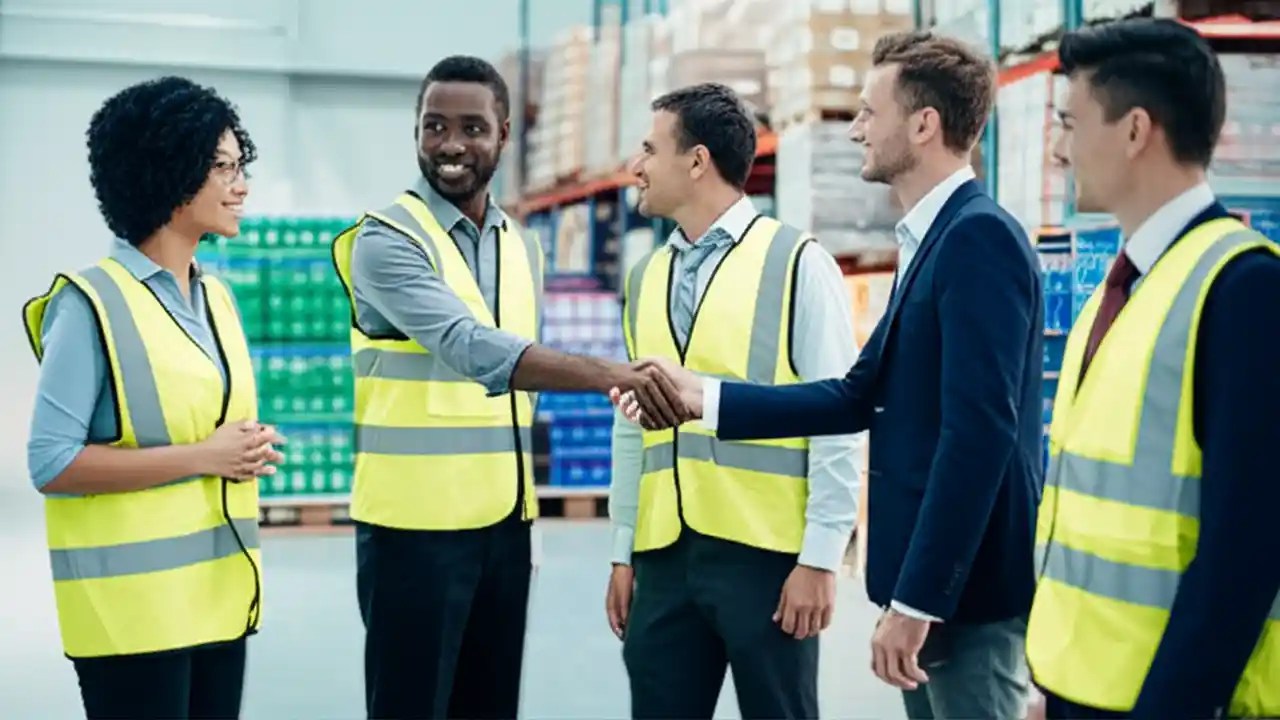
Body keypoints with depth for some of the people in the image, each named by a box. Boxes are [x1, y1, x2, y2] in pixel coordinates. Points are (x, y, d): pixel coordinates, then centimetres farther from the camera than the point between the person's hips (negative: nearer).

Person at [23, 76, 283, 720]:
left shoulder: (217, 298, 11)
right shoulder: (93, 304, -12)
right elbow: (52, 463, -17)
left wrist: (247, 452, 0)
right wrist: (200, 457, -18)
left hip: (217, 594, 7)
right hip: (133, 604, -7)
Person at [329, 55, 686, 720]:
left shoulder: (523, 248, 11)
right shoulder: (387, 240, -12)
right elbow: (469, 347, -28)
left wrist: (528, 518, 15)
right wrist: (607, 375, -40)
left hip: (503, 524, 6)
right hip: (416, 524, -6)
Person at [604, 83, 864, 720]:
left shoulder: (798, 264, -5)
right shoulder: (645, 277, 12)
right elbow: (632, 427, 15)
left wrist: (821, 557, -11)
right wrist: (623, 552, 14)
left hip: (766, 551, -5)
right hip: (665, 554, 5)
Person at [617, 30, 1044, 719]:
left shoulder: (980, 236, -17)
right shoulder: (933, 239, 13)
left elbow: (979, 431, -24)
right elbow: (859, 397, 13)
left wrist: (916, 599, -23)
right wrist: (702, 396, 9)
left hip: (964, 585, -9)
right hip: (931, 579, 9)